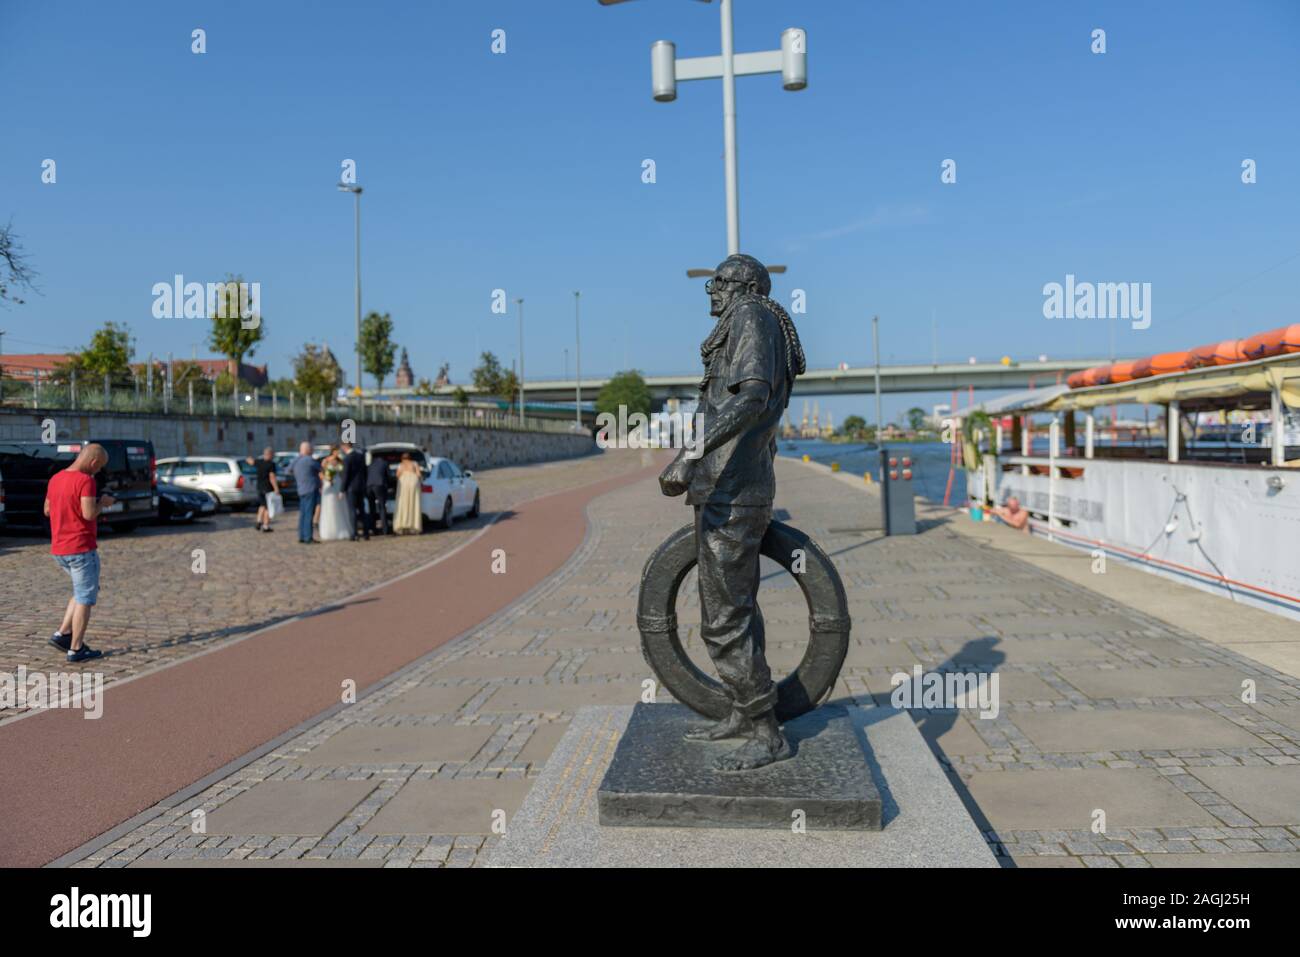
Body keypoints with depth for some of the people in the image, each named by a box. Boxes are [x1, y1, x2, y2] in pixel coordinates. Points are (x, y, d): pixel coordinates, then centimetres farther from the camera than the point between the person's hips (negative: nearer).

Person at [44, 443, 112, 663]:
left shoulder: (55, 478, 10)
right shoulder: (85, 480, -16)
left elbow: (47, 511, 19)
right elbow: (89, 514, -23)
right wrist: (103, 503, -6)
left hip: (58, 550, 8)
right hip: (81, 548, -8)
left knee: (83, 592, 24)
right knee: (86, 598, 2)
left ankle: (62, 634, 15)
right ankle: (76, 649, 4)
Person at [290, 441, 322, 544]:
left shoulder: (295, 461, 10)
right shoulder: (309, 460, -12)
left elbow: (289, 469, 30)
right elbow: (320, 469, 1)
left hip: (301, 491, 8)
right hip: (311, 489, -8)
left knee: (303, 514, 11)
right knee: (309, 514, -8)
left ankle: (301, 536, 13)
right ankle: (308, 538, -9)